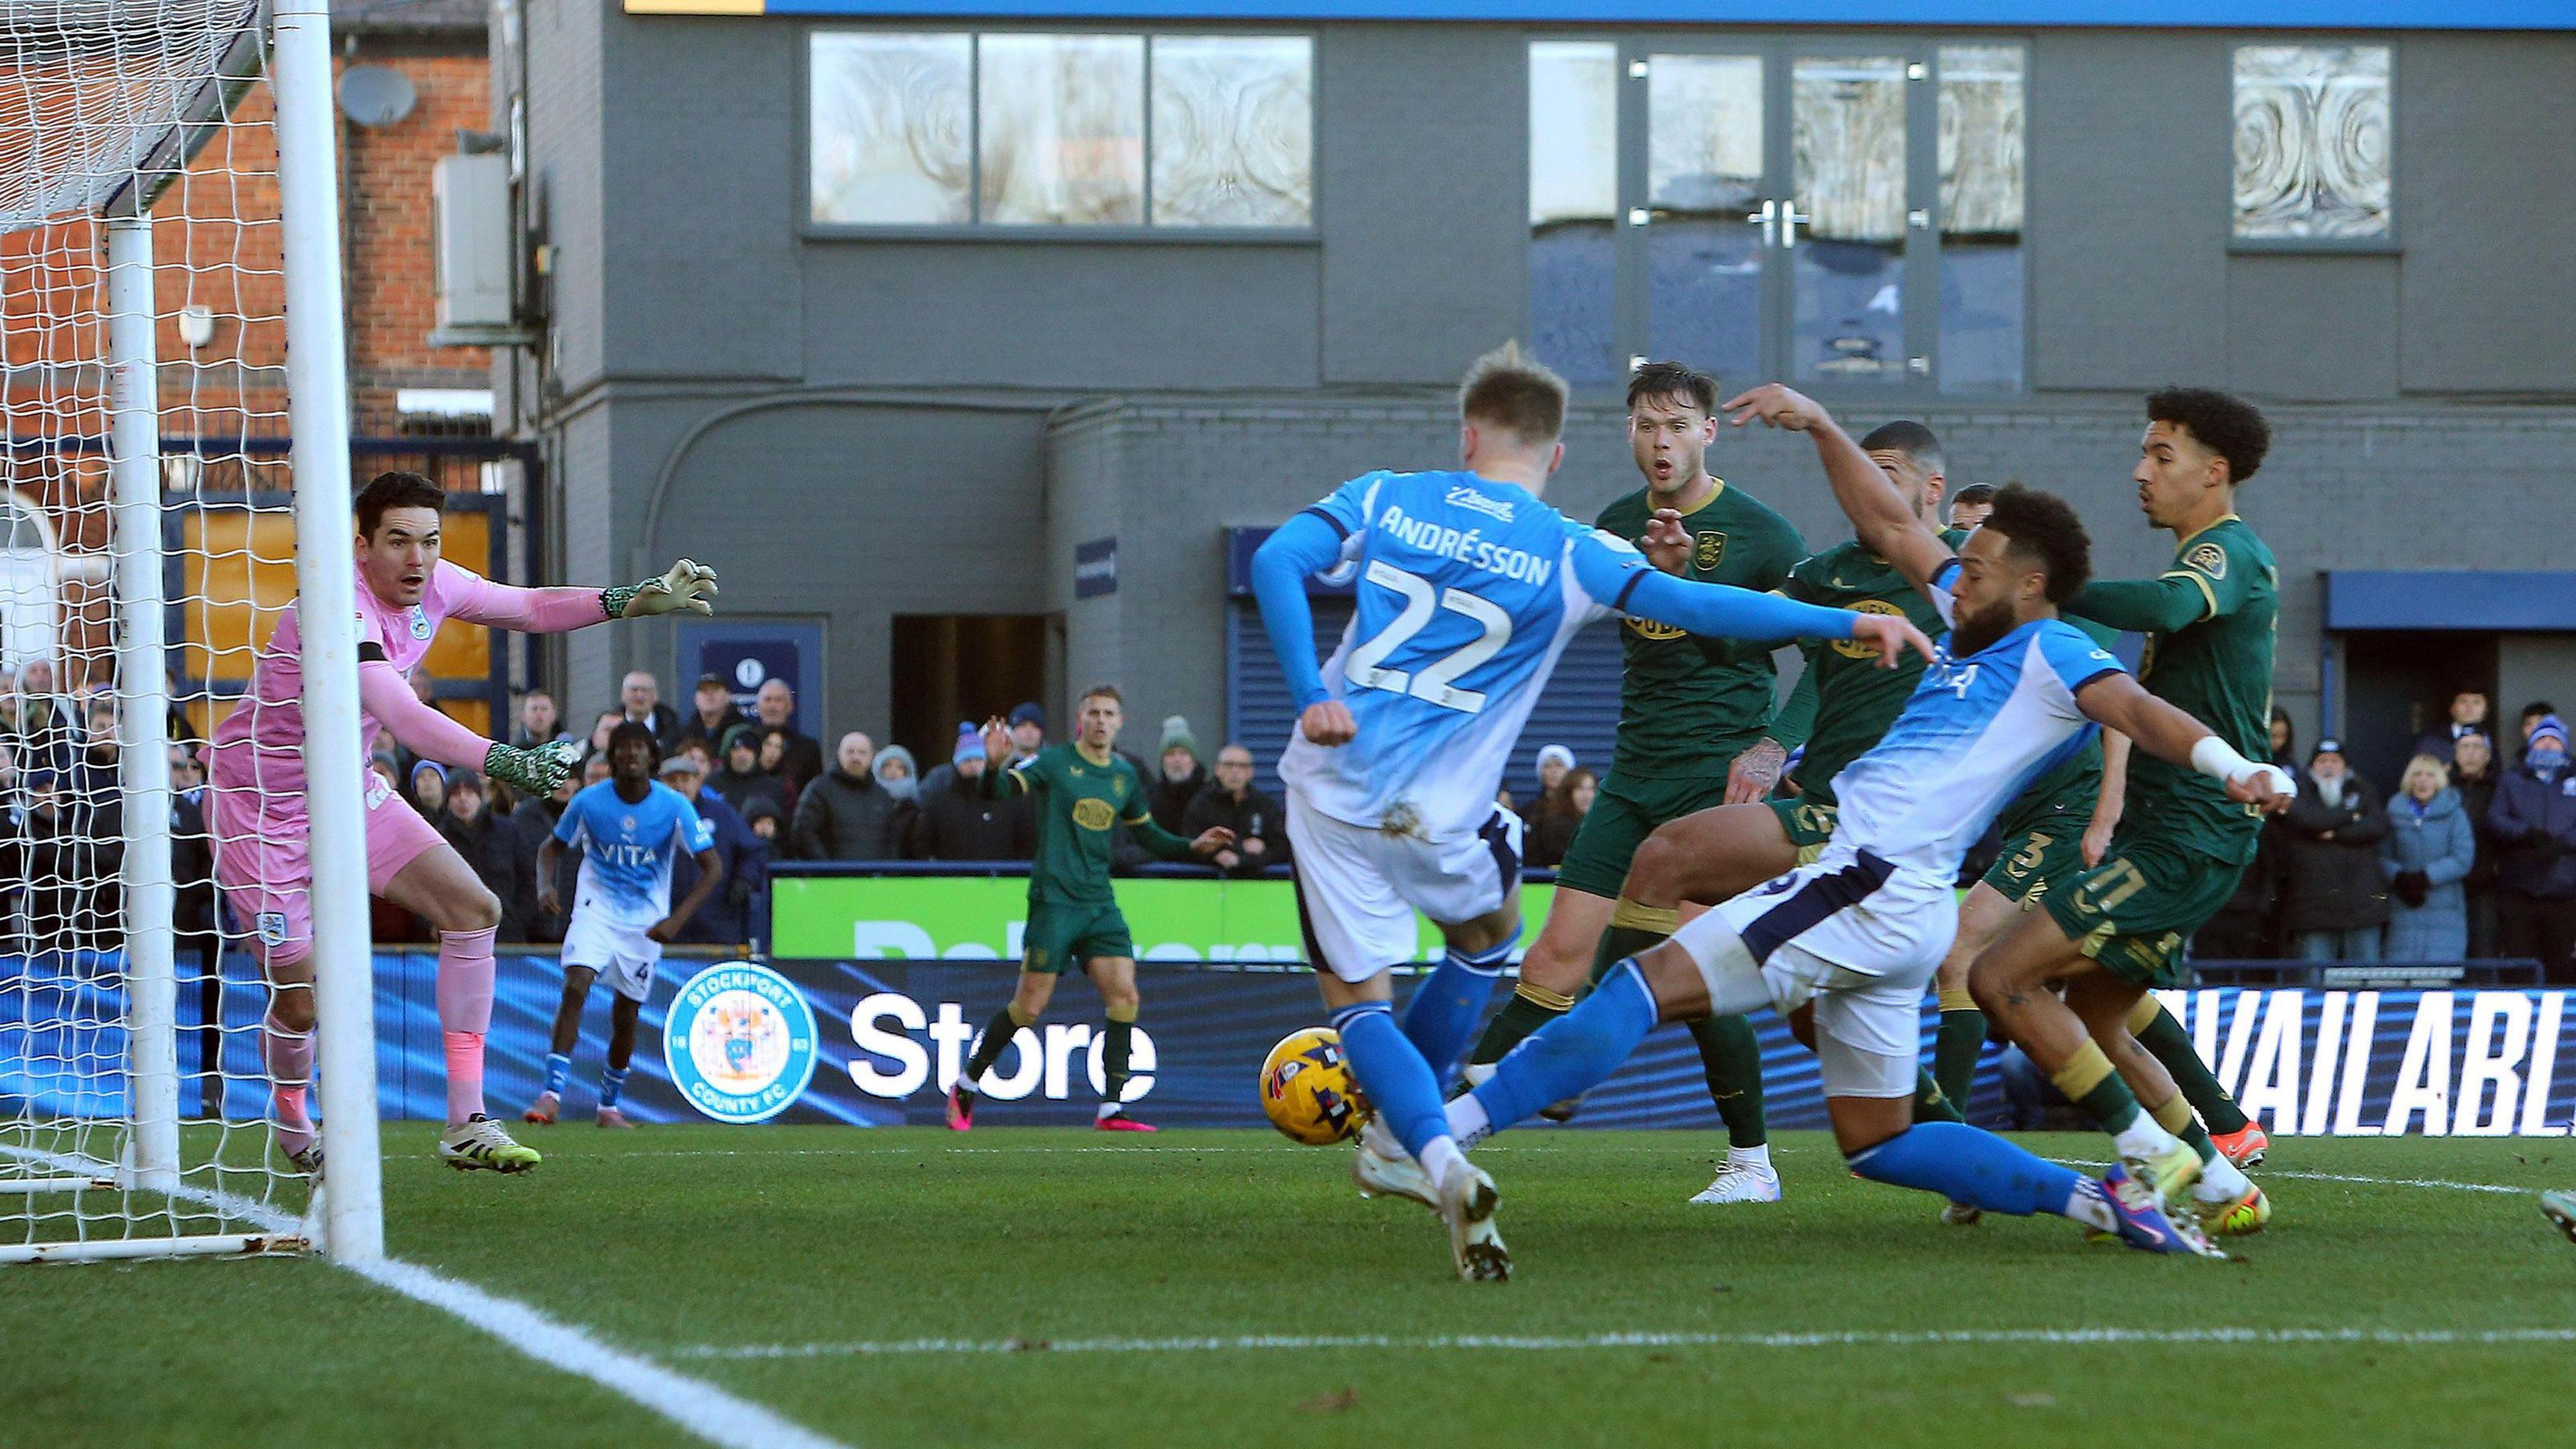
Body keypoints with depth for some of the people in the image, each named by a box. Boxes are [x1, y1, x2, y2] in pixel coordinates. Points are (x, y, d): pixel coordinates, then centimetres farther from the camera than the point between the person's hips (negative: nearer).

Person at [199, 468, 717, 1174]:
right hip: (259, 799, -8)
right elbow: (404, 717, -46)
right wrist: (502, 761, -59)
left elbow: (528, 607, 9)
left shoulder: (429, 586, -8)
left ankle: (465, 1124, -6)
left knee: (473, 909, -8)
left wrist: (628, 601, -5)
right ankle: (289, 1119, 27)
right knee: (302, 1000, -7)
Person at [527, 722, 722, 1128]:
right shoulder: (589, 802, -9)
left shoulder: (674, 807, -11)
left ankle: (610, 1105, 24)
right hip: (596, 908, -1)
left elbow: (713, 868, -11)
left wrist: (677, 919, -22)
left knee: (626, 1014, 5)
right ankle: (552, 1094, -26)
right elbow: (552, 847, 6)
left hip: (646, 922, 1)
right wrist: (545, 885, -16)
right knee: (575, 986, -22)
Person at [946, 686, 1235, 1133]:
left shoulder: (1125, 776, 13)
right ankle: (965, 1088, 13)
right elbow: (998, 791, -15)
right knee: (1031, 1004, -5)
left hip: (1100, 903, 5)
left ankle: (1111, 1110, -7)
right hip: (1054, 900, -5)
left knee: (1124, 994, -9)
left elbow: (1147, 835, 24)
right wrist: (994, 765, -36)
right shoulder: (1054, 762, -4)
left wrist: (1194, 847, 11)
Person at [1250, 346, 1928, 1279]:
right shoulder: (1571, 555, -3)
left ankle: (1437, 1160, -18)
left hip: (1331, 781, 1)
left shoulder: (1385, 499, 5)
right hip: (1436, 815, -1)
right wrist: (1850, 624, -7)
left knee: (1357, 998, 9)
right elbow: (1699, 610, -10)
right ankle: (1392, 1144, 34)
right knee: (1488, 932, 30)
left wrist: (1311, 695, -11)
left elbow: (1275, 562, -8)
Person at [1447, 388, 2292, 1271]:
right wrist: (1820, 427, 25)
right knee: (1878, 1145, 13)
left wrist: (2229, 765, -37)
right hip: (1865, 888, 10)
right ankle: (2099, 1198, 5)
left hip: (1871, 889, -10)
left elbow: (2136, 710, -20)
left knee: (1653, 982, -17)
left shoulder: (2056, 656, -4)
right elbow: (1891, 527, 28)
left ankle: (1451, 1127, -23)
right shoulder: (1984, 625, 21)